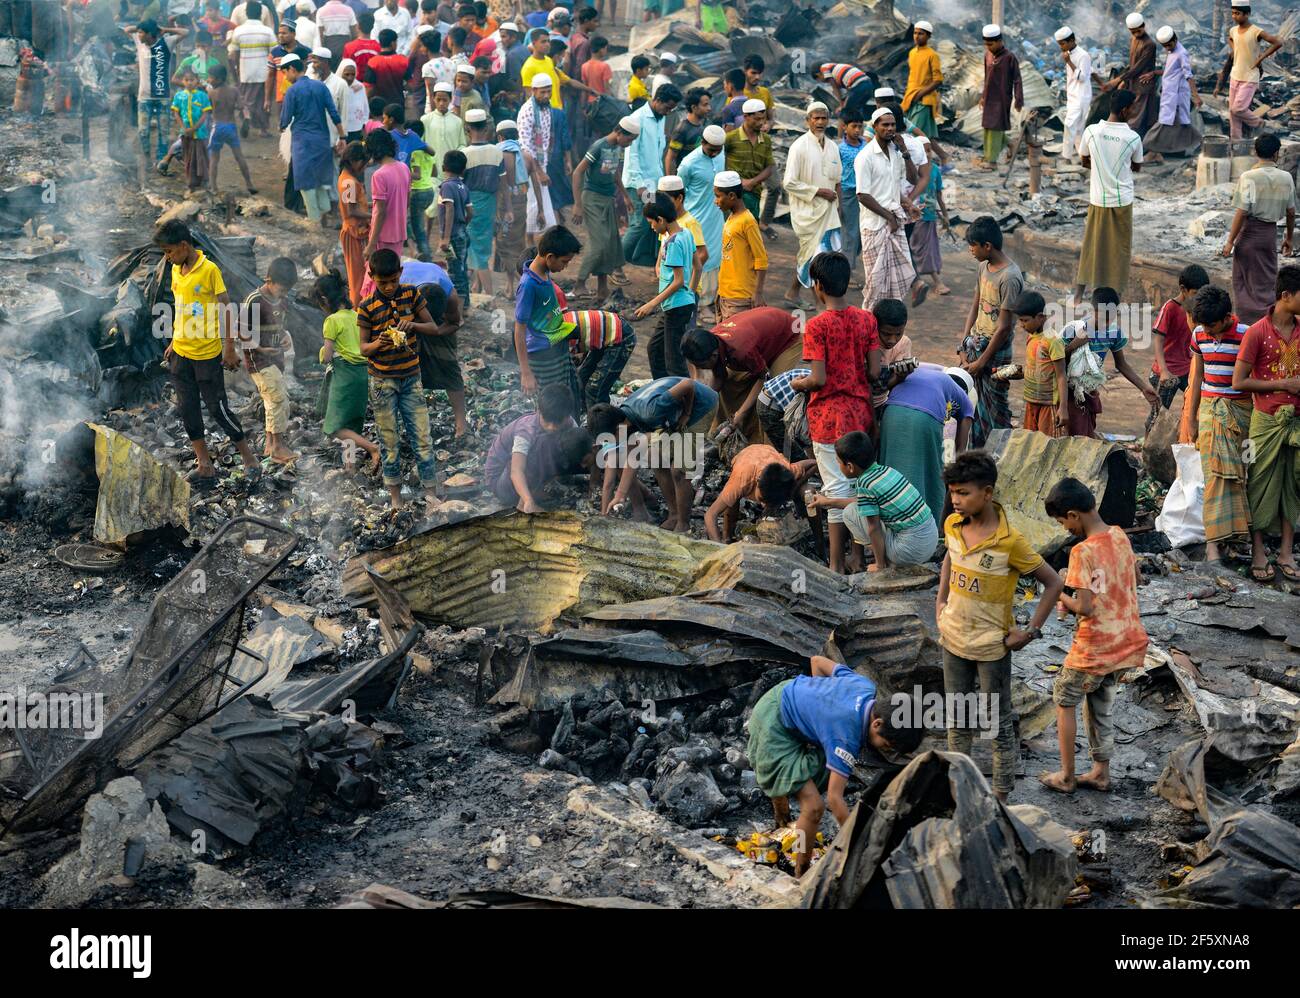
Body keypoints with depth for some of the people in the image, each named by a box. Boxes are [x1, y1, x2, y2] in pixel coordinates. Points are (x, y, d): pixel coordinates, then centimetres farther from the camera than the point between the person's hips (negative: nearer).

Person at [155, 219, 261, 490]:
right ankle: (205, 466, 15)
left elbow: (226, 309, -12)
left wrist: (229, 348, -12)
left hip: (208, 353, -7)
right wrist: (174, 342, 18)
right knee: (187, 410, 7)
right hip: (181, 354, 7)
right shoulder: (175, 270, 7)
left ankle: (249, 459, 14)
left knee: (217, 408, -1)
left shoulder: (210, 270, -14)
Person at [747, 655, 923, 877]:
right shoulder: (846, 736, -35)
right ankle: (801, 877, 1)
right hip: (773, 725, -9)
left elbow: (816, 661, -1)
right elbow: (834, 798, -34)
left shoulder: (865, 686, -14)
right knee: (813, 807, -16)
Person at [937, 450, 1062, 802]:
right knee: (957, 719, 18)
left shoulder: (1010, 541, -23)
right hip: (954, 639, 6)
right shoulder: (952, 525, -5)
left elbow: (1053, 582, -16)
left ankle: (1001, 796, 18)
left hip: (991, 646, -6)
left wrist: (1030, 631, -16)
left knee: (998, 723, 7)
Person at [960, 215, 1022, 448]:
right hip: (976, 344, 8)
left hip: (995, 352, -8)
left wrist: (982, 361, -15)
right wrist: (964, 346, 4)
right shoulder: (984, 267, 4)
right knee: (976, 403, 15)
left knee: (995, 408, 1)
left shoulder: (1010, 278, -22)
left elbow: (1004, 327, -20)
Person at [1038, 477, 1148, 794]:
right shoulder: (1120, 536, 0)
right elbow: (1137, 579, 15)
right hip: (1127, 640, 7)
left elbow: (1085, 608, -25)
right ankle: (1101, 773, 28)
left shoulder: (1083, 552, -23)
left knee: (1064, 700, 13)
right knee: (1100, 704, 22)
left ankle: (1067, 776, 18)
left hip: (1096, 648, -7)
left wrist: (1063, 597, -7)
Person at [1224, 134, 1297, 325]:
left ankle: (1246, 323, 7)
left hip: (1250, 231, -4)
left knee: (1243, 281, 7)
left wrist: (1230, 241, -9)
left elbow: (1242, 212, -16)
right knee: (1267, 280, 14)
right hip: (1271, 232, 4)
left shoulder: (1248, 177, -14)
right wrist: (1290, 238, 20)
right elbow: (1291, 212, 7)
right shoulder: (1286, 178, -1)